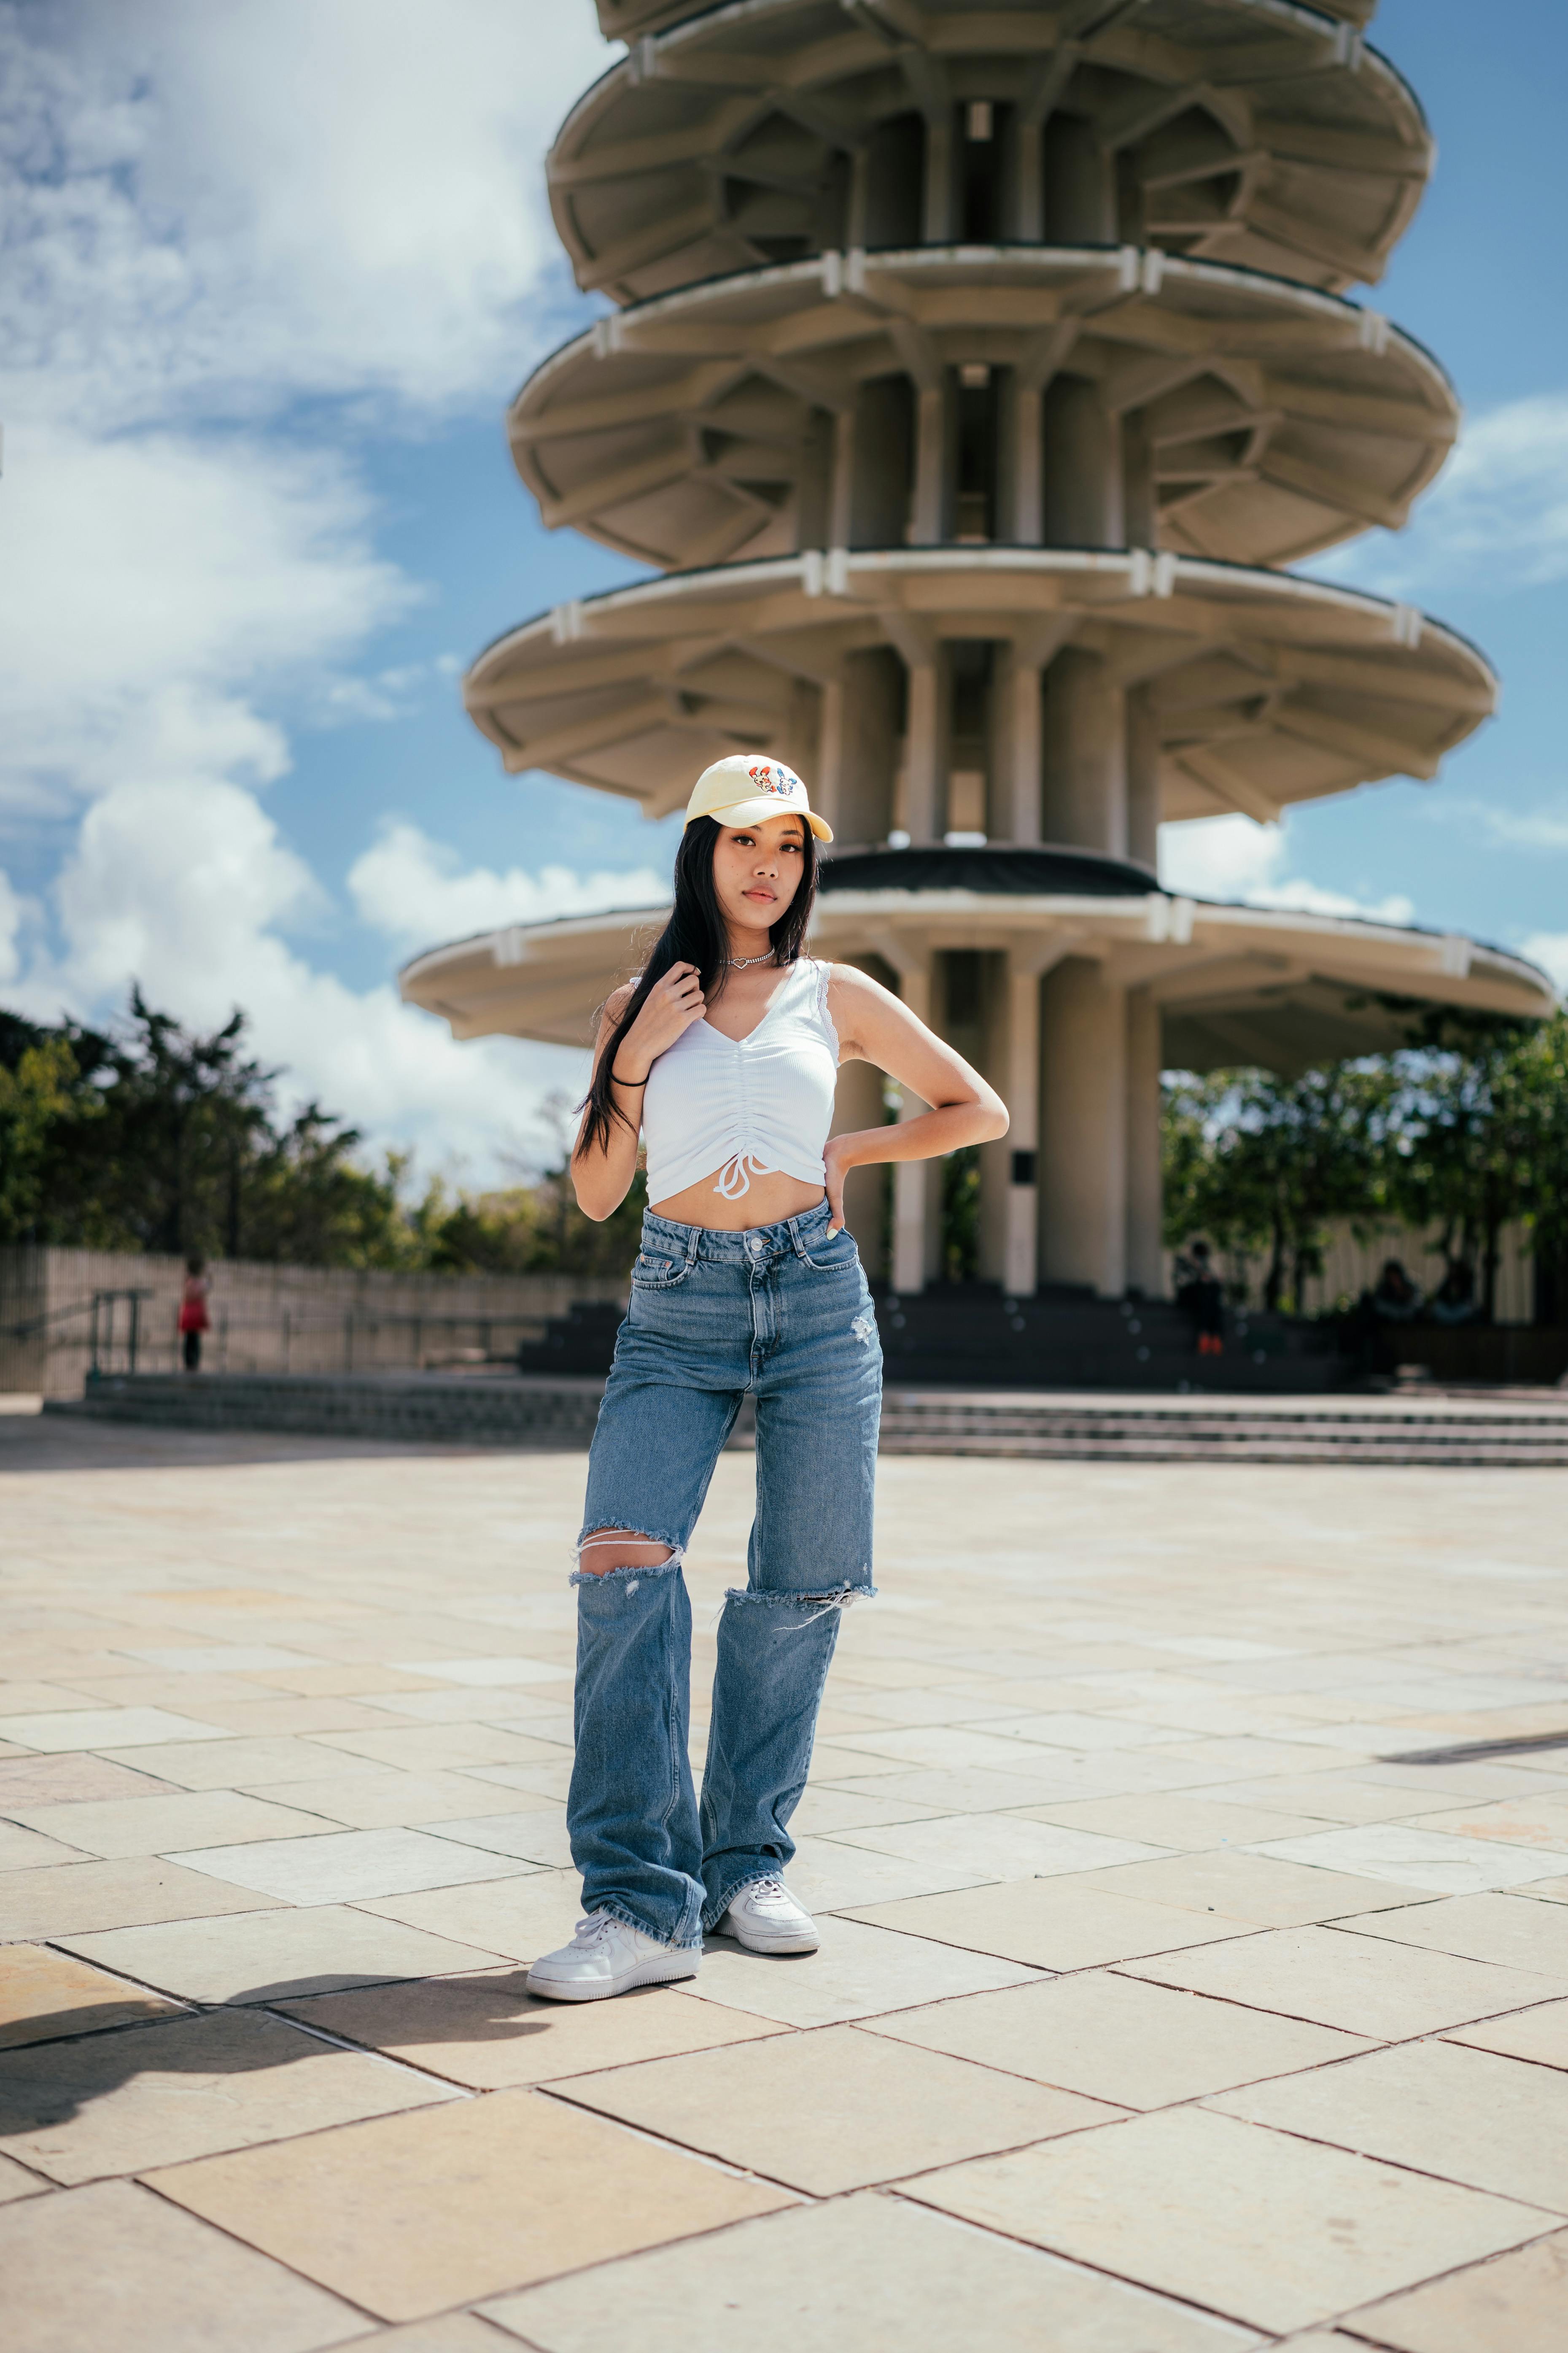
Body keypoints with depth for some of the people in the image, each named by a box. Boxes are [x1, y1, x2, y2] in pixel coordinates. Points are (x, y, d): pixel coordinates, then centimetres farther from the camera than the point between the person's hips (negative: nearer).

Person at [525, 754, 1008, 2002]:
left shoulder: (836, 995, 11)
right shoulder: (639, 1005, 12)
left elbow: (980, 1110, 17)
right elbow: (596, 1193, 8)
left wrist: (854, 1148, 6)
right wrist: (636, 1056, -3)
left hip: (817, 1298, 1)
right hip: (678, 1305, 0)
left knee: (802, 1586, 1)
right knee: (623, 1563, -18)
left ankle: (748, 1865, 18)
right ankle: (643, 1901, -15)